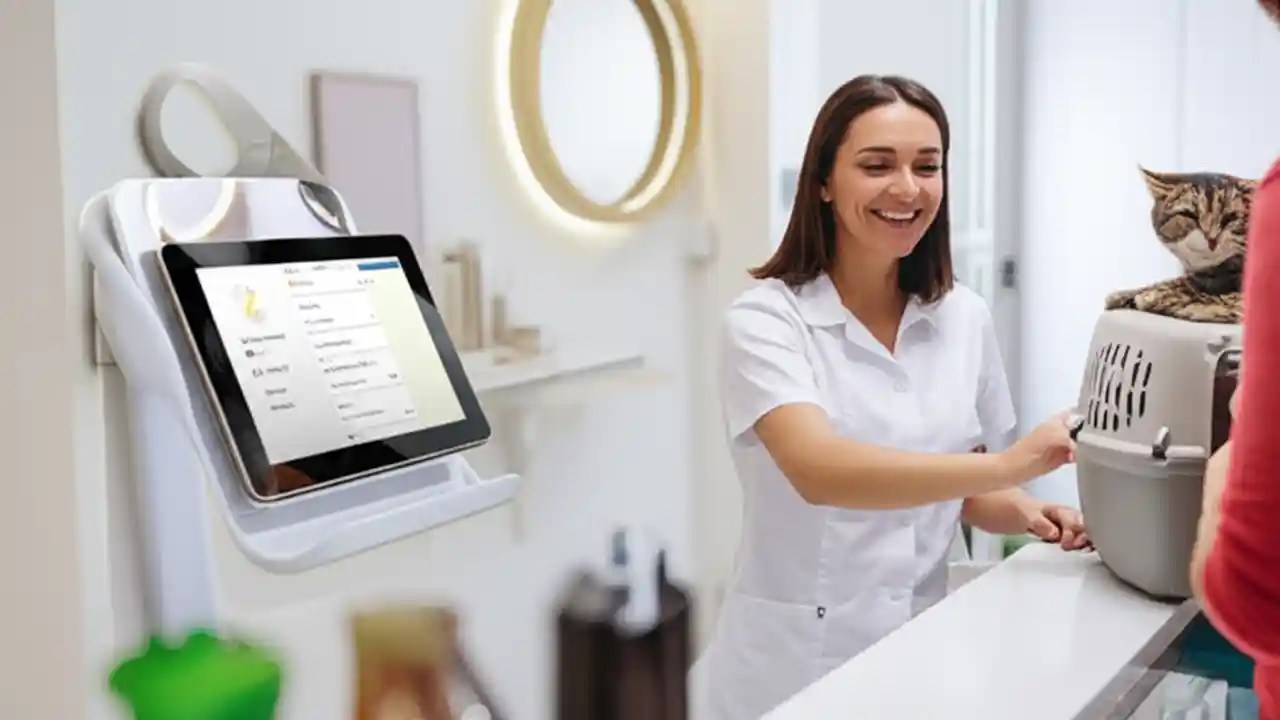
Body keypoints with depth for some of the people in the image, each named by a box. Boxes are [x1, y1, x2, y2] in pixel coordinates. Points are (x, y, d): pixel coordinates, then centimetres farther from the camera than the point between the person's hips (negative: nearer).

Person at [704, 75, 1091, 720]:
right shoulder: (765, 319, -14)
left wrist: (1029, 514, -11)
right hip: (791, 666, -4)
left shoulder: (965, 318, 1)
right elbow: (818, 470, -30)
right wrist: (1008, 465, -39)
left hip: (923, 654, 4)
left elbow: (967, 491, 10)